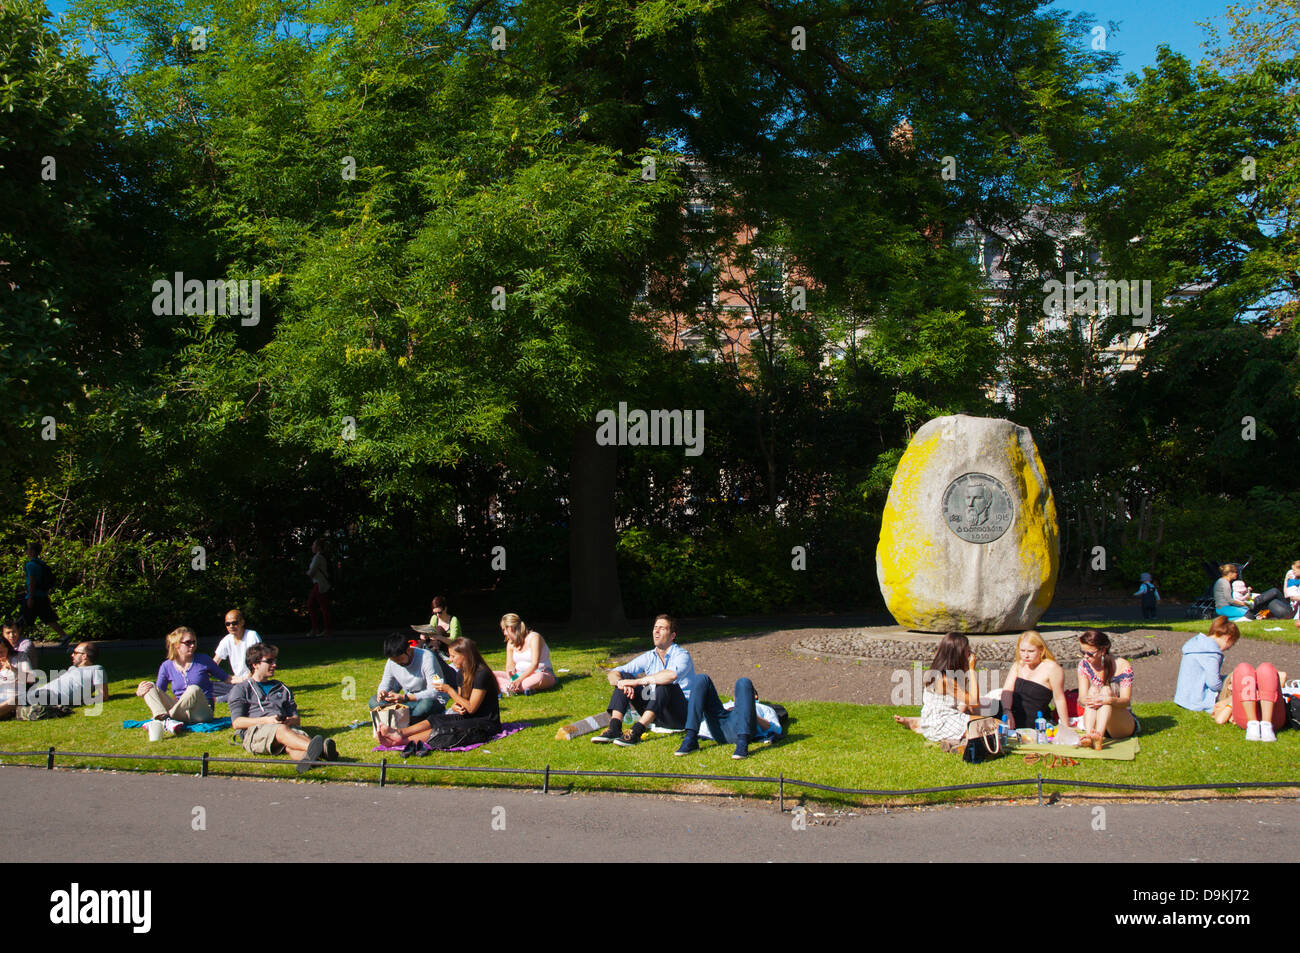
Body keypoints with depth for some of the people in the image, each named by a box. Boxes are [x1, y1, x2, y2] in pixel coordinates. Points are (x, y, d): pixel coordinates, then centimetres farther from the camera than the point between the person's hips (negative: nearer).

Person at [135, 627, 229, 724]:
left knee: (194, 689, -34)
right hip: (180, 713, 3)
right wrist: (140, 692, -9)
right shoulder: (167, 666, 8)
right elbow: (158, 693, 10)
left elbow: (225, 678, 13)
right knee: (150, 686, -12)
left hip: (202, 711, -3)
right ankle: (164, 718, -39)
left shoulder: (203, 660, 4)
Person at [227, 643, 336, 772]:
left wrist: (289, 721, -3)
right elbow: (236, 722, 3)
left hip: (283, 728, 4)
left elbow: (297, 720, 24)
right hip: (253, 733, -4)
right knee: (281, 730, -39)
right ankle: (320, 749, -68)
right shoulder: (240, 689, 18)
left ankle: (307, 758, -72)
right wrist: (266, 720, -11)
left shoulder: (281, 688, 32)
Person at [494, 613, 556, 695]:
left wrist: (519, 680, -34)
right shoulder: (511, 643, 9)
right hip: (519, 675, 7)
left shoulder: (534, 637, -13)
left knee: (539, 677, -43)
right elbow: (509, 665, 9)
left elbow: (534, 664, -23)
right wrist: (510, 670, -18)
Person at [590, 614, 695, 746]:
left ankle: (636, 732, -40)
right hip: (656, 715, 6)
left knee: (664, 684, -34)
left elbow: (672, 675, -35)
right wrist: (621, 682, -21)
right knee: (624, 677, -5)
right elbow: (612, 674, 4)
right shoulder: (649, 657, 8)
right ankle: (614, 729, -23)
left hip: (682, 714, -6)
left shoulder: (682, 655, -10)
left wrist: (637, 681, -31)